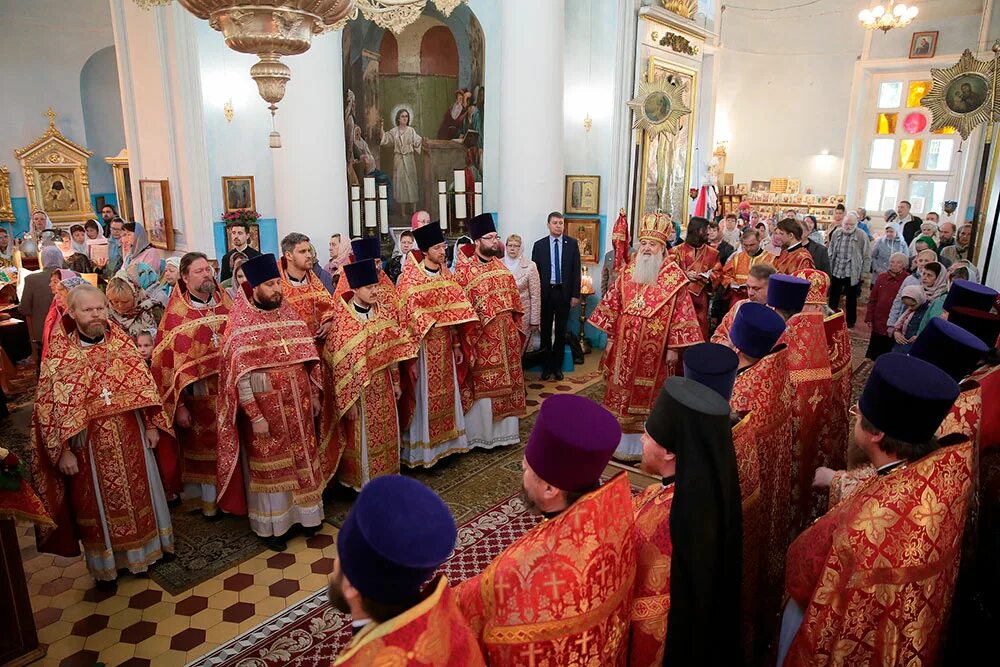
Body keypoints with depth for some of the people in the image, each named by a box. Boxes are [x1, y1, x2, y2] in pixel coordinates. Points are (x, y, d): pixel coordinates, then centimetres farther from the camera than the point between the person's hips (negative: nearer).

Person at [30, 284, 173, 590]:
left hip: (130, 436, 2)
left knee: (138, 491, 15)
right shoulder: (59, 354, -10)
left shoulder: (121, 341, -3)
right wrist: (62, 450, -10)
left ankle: (144, 548, 35)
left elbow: (143, 383, 2)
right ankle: (106, 564, 30)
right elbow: (50, 406, -8)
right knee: (98, 501, 12)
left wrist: (152, 424, 1)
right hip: (90, 443, -2)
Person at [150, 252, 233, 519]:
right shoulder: (176, 314, -6)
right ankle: (209, 500, 25)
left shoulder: (226, 303, 4)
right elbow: (167, 361, -7)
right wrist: (178, 405, -10)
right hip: (199, 395, -3)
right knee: (204, 447, 9)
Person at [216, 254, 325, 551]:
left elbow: (307, 359, 8)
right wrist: (255, 416, -16)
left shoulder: (289, 314, 3)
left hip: (297, 406, 5)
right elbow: (239, 376, -15)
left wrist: (314, 395, 8)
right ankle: (270, 524, 26)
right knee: (269, 465, 9)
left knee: (301, 459, 16)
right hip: (265, 407, -5)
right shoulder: (241, 326, -13)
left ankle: (304, 512, 34)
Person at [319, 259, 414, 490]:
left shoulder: (384, 312, 0)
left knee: (385, 432, 16)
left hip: (382, 385, 6)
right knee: (362, 436, 7)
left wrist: (396, 382, 10)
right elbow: (340, 365, -15)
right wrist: (349, 400, -14)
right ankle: (362, 482, 24)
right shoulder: (342, 321, -17)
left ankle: (386, 476, 33)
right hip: (358, 389, -5)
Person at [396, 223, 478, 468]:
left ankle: (444, 442, 29)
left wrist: (456, 345, 10)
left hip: (445, 346, 6)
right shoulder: (410, 278, -12)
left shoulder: (446, 274, 7)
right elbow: (407, 317, -13)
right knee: (424, 398, 3)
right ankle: (421, 450, 16)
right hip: (423, 347, -6)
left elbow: (454, 311, 11)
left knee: (445, 395, 14)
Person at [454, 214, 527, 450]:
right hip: (481, 339, -6)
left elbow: (515, 300, 15)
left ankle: (504, 430, 27)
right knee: (483, 386, 2)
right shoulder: (464, 271, -10)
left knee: (505, 384, 13)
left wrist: (517, 331, 11)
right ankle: (481, 433, 16)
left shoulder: (501, 267, 10)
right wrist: (466, 341, -17)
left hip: (505, 338, 6)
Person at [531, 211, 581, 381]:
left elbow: (576, 270, 0)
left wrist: (575, 294, -4)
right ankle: (546, 365, 20)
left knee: (561, 331, 8)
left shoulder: (572, 243, 2)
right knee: (545, 330, 8)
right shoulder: (539, 245, 2)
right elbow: (535, 271, 2)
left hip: (564, 292, 0)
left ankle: (557, 366, 20)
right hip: (545, 292, 0)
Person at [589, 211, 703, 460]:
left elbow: (681, 314, -8)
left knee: (647, 396, 6)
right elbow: (612, 306, 11)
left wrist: (674, 348, -11)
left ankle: (643, 445, 19)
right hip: (625, 347, 4)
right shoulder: (628, 273, 6)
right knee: (623, 392, 11)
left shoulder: (674, 277, -7)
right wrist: (610, 338, 9)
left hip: (654, 350, -4)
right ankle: (621, 440, 25)